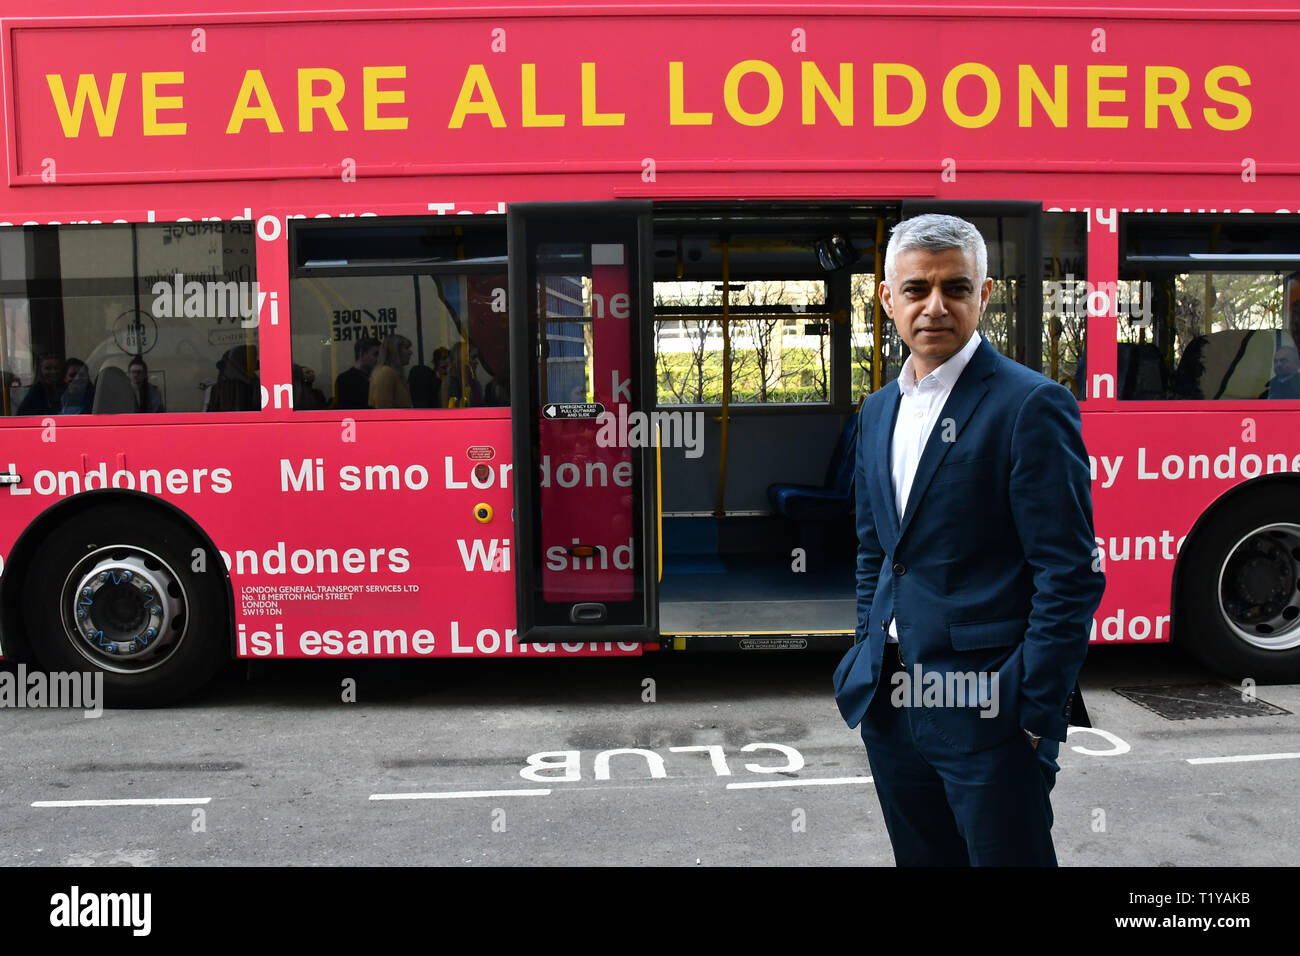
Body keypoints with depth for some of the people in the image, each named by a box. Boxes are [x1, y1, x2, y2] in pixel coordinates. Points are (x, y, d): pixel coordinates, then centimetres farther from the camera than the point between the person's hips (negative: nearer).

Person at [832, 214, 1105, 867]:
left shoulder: (1032, 405, -11)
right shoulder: (878, 410, 12)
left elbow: (1070, 577, -13)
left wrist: (1036, 717, -13)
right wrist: (869, 660, 13)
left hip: (984, 711, -6)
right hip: (888, 705, 7)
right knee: (919, 857, 18)